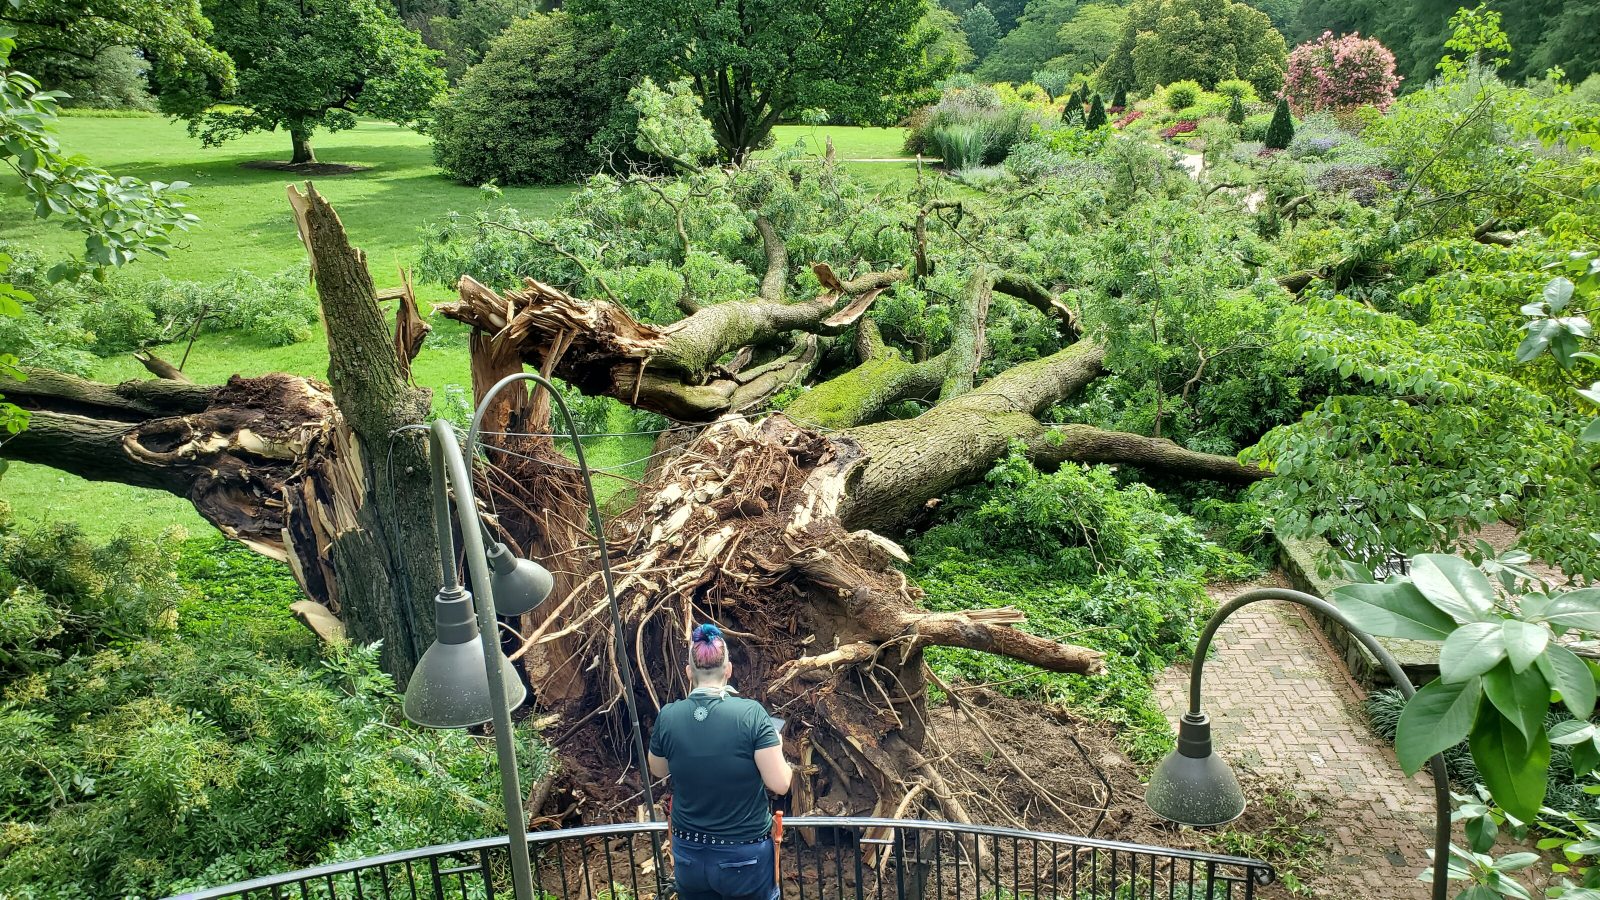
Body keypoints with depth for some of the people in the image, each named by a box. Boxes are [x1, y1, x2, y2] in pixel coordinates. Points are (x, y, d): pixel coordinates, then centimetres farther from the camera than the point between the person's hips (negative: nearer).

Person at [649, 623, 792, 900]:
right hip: (745, 857, -2)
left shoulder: (668, 716, -9)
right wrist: (776, 750, 2)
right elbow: (780, 784, -17)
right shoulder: (751, 713, -19)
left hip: (689, 856, 3)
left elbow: (657, 771, 9)